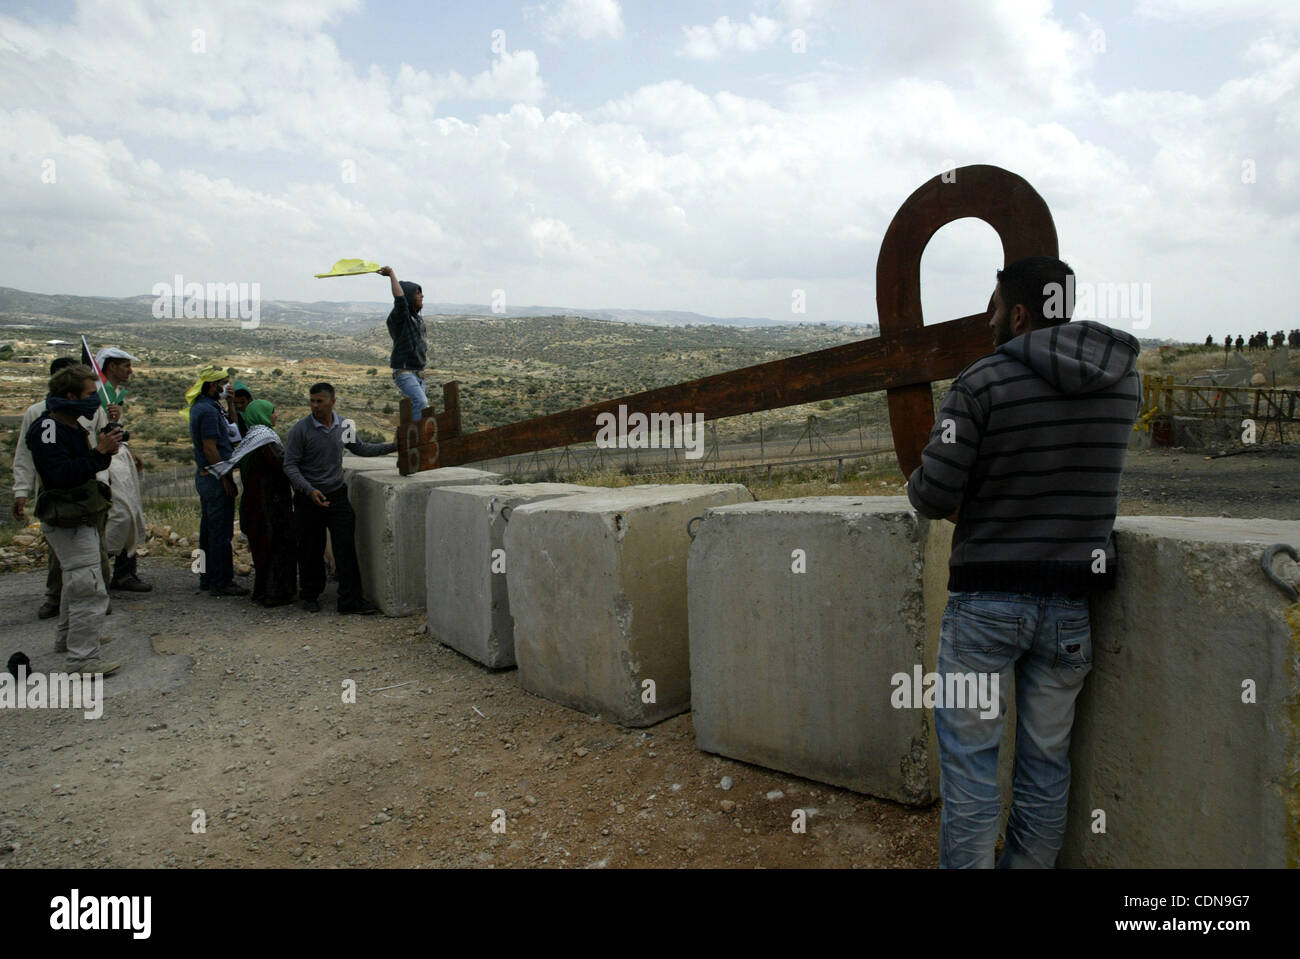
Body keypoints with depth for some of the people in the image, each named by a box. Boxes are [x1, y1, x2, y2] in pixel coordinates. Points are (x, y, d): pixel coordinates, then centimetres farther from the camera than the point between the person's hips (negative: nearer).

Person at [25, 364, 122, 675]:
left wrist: (106, 448, 1)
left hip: (80, 518, 11)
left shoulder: (73, 427, 11)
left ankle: (68, 637, 43)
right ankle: (83, 659, -7)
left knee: (76, 582, 26)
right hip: (67, 523, -11)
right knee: (90, 589, -12)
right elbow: (60, 475, -31)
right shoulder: (48, 429, -21)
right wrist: (99, 453, -33)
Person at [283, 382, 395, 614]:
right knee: (311, 550, 8)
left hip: (337, 495, 3)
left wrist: (392, 447, 14)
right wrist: (310, 490, -23)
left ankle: (351, 599, -1)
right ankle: (310, 596, 26)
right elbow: (290, 466, -10)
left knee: (346, 547, -4)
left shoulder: (344, 427, 3)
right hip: (309, 499, -3)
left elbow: (359, 448, 21)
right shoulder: (300, 430, -10)